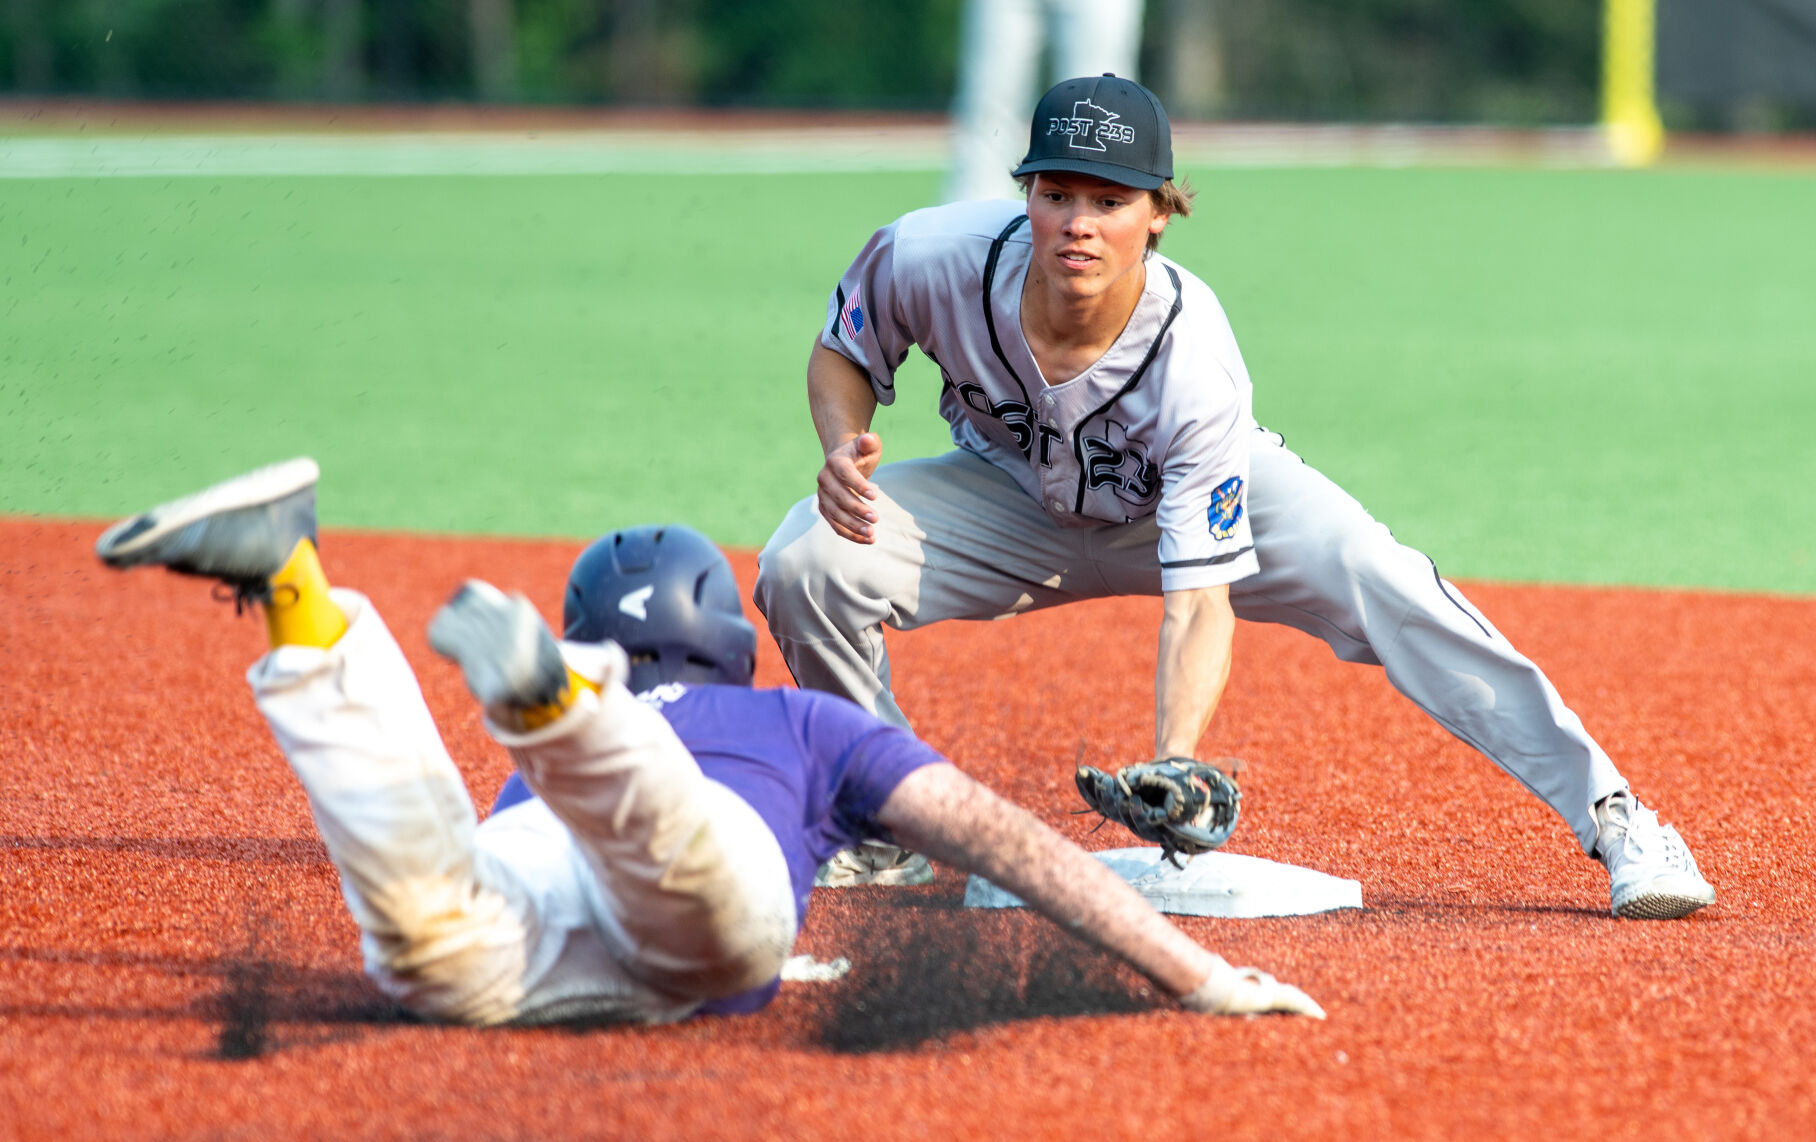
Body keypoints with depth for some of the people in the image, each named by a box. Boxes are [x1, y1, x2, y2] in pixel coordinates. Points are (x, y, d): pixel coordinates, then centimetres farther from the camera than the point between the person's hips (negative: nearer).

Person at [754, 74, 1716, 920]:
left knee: (1377, 582, -30)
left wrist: (1173, 762, -55)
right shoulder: (931, 259, -32)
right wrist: (844, 447, -30)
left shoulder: (1195, 364, -37)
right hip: (1014, 494, 3)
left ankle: (1611, 817, -26)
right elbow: (843, 354, -7)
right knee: (806, 565, -21)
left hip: (1194, 499, -3)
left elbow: (1197, 602, -38)